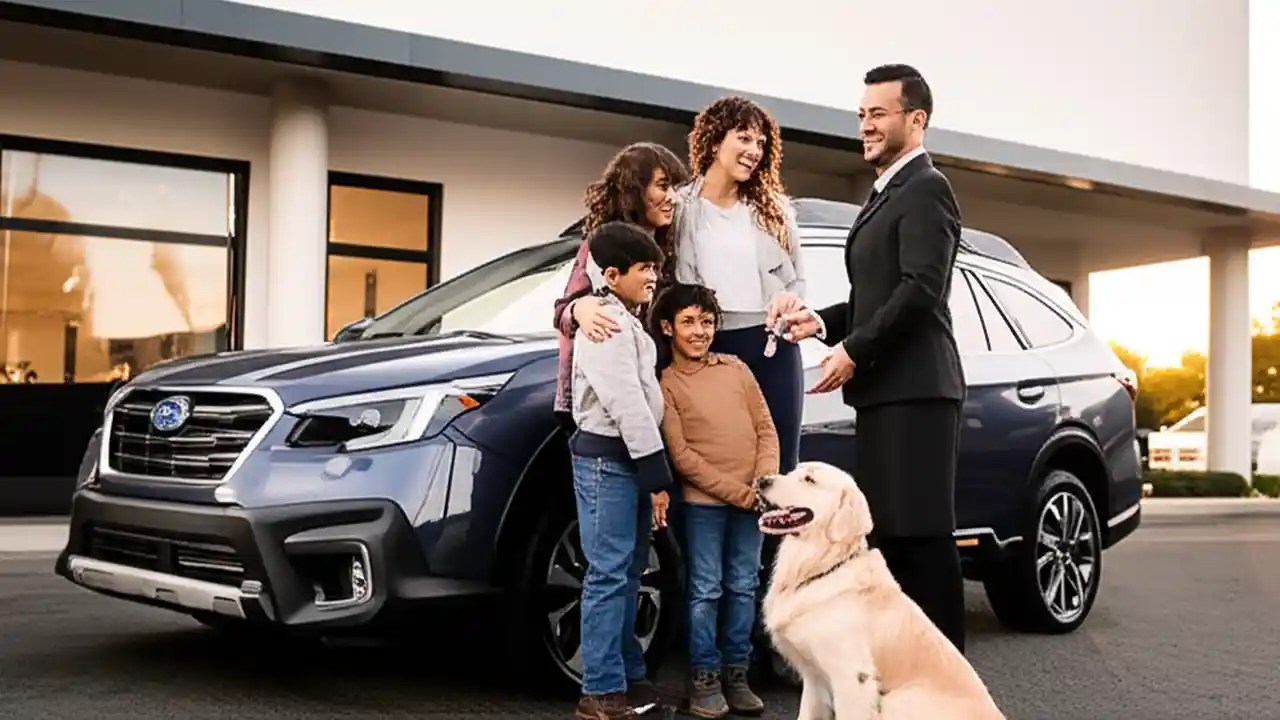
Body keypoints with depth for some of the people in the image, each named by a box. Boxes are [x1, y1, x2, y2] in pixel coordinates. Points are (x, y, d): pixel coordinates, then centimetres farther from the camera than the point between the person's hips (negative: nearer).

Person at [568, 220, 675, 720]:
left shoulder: (627, 322, 18)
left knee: (628, 573, 14)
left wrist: (652, 469, 14)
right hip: (606, 458, -10)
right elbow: (625, 402, -20)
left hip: (629, 458, 10)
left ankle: (629, 675, 23)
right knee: (609, 575, -8)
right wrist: (658, 472, -20)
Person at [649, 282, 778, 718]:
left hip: (752, 500, 4)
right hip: (703, 503, -4)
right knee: (706, 591, 0)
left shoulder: (736, 368, 10)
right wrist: (735, 491, -13)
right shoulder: (665, 384, -3)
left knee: (744, 588, 10)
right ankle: (704, 679, 11)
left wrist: (765, 480, -7)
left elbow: (766, 427, 9)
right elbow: (680, 455, -9)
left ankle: (736, 674, 20)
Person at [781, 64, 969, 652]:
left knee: (923, 533, -6)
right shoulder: (885, 195, 23)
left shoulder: (925, 189, -7)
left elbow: (921, 288, -18)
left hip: (914, 388, -10)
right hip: (884, 390, 10)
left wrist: (853, 349, -16)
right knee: (890, 533, 11)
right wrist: (823, 322, 7)